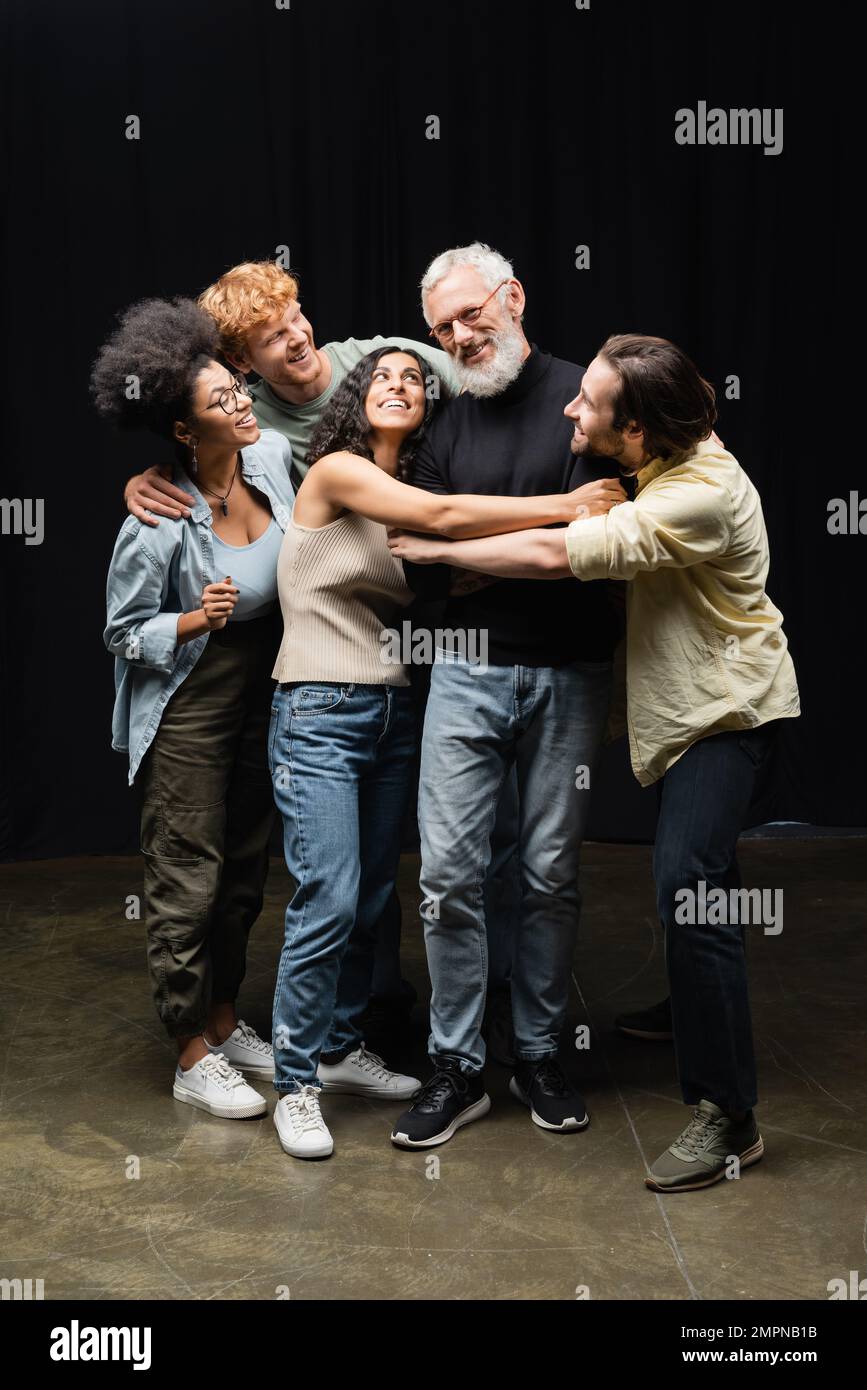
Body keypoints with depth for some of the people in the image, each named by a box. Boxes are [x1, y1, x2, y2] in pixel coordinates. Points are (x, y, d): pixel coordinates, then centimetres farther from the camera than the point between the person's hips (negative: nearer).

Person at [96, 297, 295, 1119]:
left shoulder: (273, 457, -5)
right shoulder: (158, 526, -22)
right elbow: (125, 633, -11)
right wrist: (197, 619, -26)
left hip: (263, 695, 7)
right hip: (189, 708, -6)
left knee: (244, 872, 17)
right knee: (188, 882, 2)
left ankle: (225, 1024, 35)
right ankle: (194, 1059, 18)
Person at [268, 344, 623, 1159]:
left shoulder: (410, 490, 15)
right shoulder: (336, 470, -6)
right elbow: (444, 516, -17)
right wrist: (564, 506, -14)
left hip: (392, 713, 7)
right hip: (320, 712, -7)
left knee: (373, 896, 10)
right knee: (328, 900, -10)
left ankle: (341, 1047, 27)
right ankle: (295, 1082, 5)